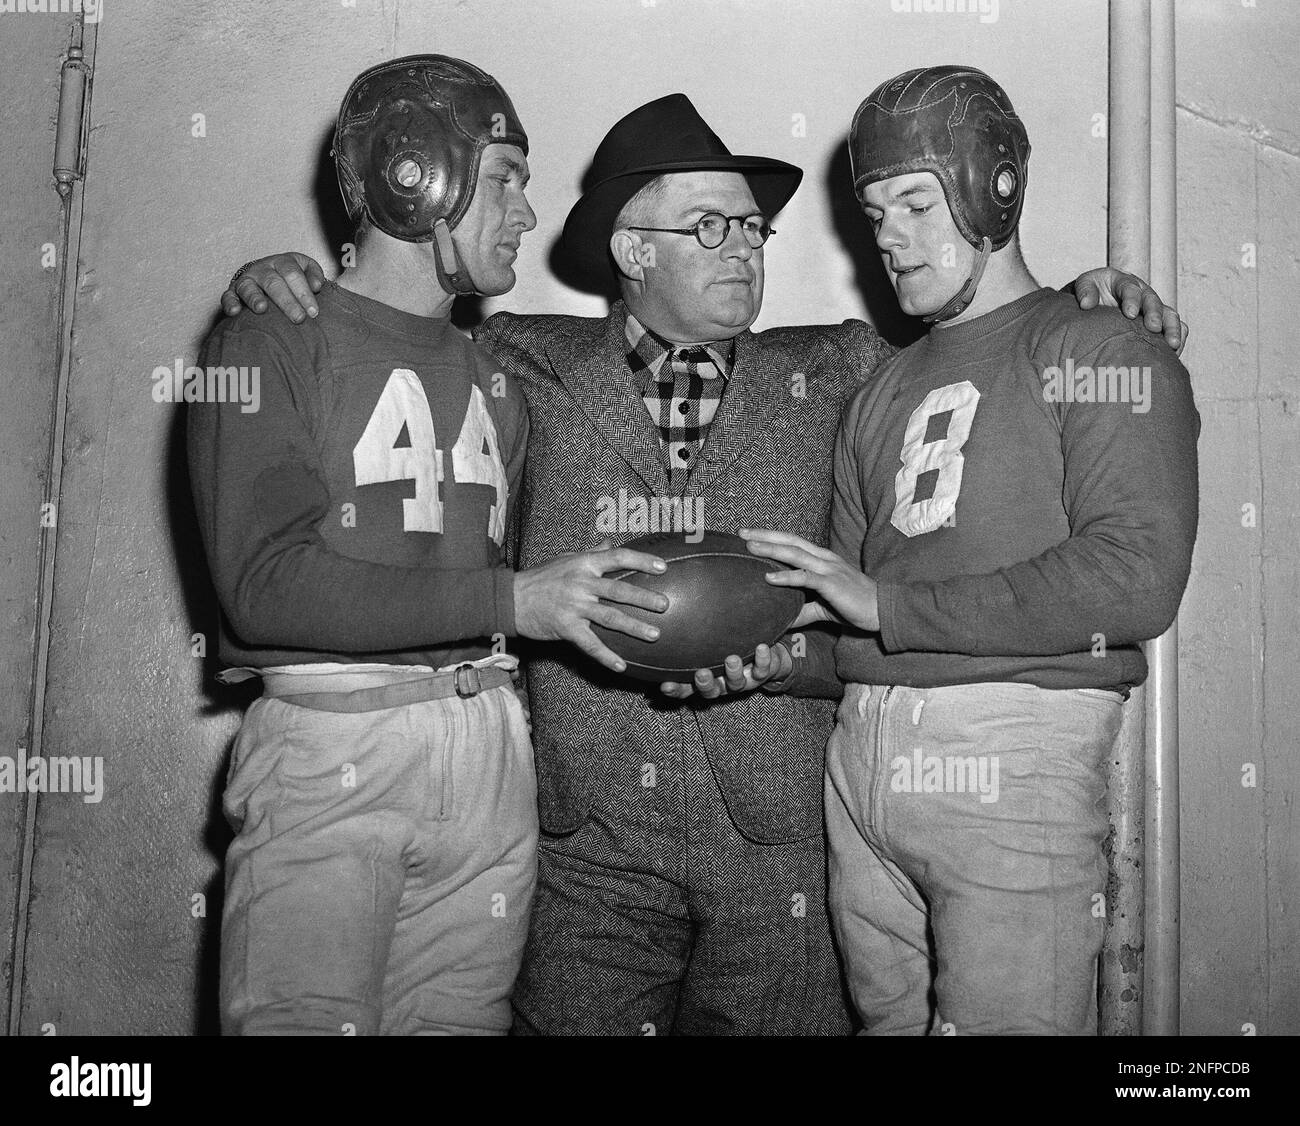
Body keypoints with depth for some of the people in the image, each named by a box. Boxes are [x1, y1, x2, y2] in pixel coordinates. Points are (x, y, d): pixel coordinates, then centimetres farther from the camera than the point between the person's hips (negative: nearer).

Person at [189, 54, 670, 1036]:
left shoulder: (495, 382, 19)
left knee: (460, 1018, 7)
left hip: (488, 749, 5)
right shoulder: (271, 345, 0)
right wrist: (511, 601, -16)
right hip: (328, 747, -5)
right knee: (307, 1018, -7)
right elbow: (266, 584, -13)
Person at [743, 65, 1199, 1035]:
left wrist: (890, 603, -15)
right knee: (886, 1019, 11)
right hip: (862, 757, 6)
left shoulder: (1099, 352, 0)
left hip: (1013, 752, -5)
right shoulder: (884, 393, 19)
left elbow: (1134, 583, -15)